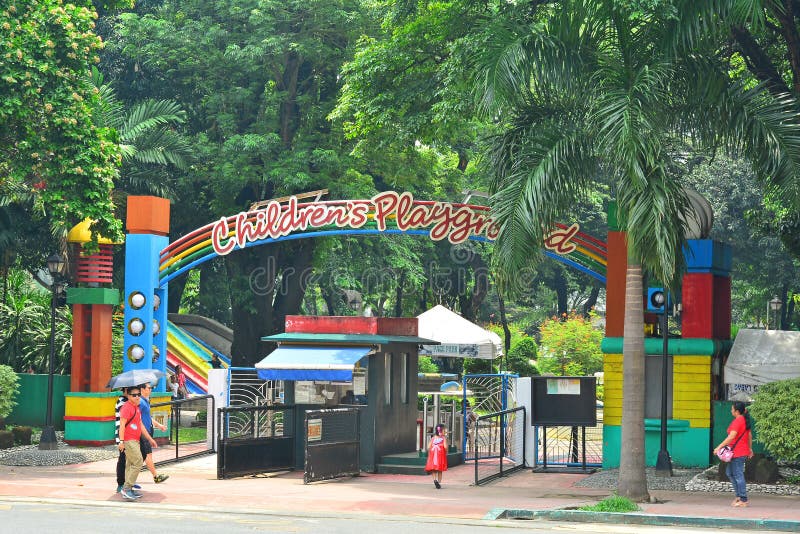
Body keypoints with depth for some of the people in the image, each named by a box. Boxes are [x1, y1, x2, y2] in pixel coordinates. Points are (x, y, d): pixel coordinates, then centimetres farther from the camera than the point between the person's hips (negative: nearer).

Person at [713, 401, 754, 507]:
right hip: (743, 451, 10)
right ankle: (738, 495, 19)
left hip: (737, 453, -10)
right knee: (729, 472, 18)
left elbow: (731, 437, -25)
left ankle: (743, 500, -1)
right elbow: (750, 435, 21)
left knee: (738, 475, -4)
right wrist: (750, 448, 30)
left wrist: (719, 447, -25)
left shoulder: (737, 421, -17)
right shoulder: (745, 420, 12)